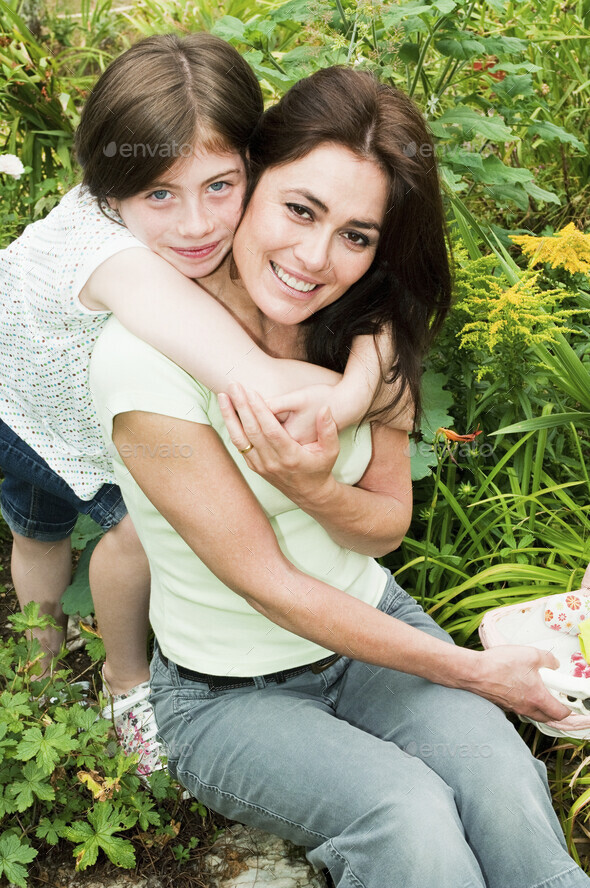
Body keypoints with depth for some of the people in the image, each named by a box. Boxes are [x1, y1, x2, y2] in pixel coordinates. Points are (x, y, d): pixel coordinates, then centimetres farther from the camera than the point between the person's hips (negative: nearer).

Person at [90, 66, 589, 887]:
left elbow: (389, 524, -1)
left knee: (500, 779, -24)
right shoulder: (144, 357, -24)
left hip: (372, 627, 4)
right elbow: (267, 583, -19)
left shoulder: (364, 327, -7)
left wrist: (317, 490, -26)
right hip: (230, 692, -3)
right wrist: (474, 673, -15)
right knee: (409, 815, -28)